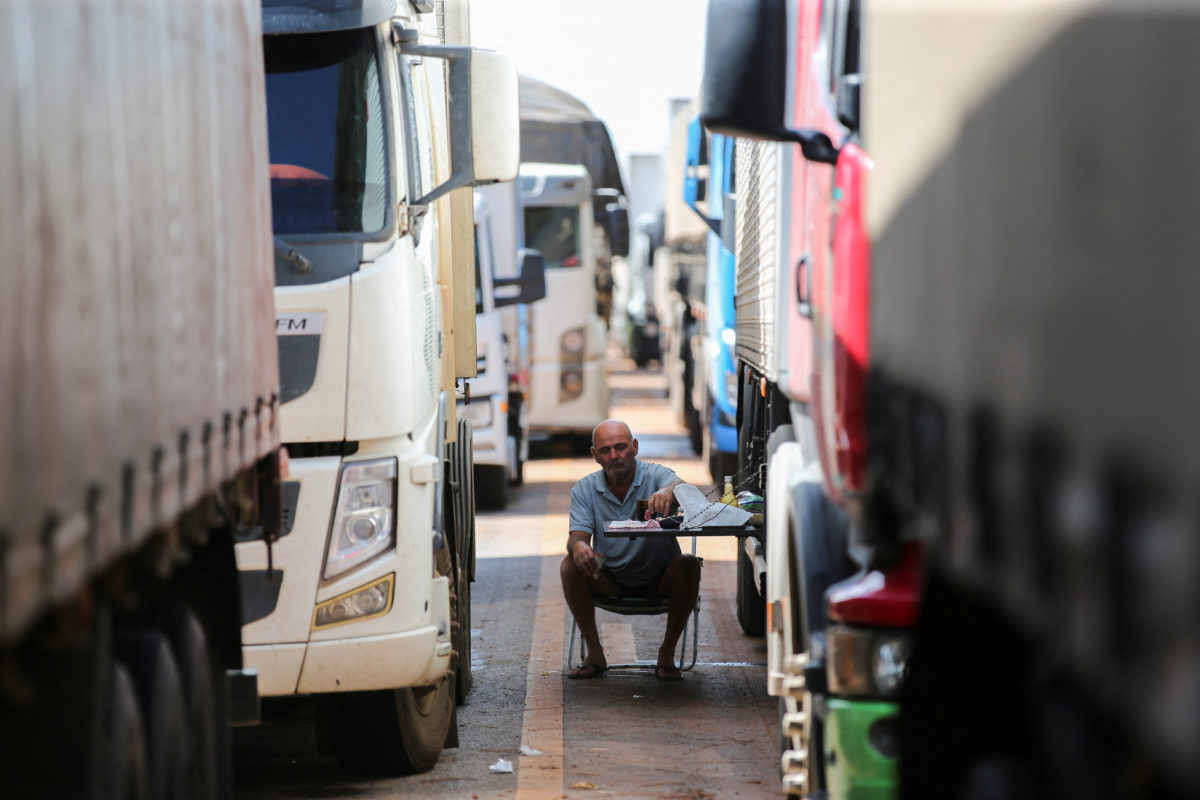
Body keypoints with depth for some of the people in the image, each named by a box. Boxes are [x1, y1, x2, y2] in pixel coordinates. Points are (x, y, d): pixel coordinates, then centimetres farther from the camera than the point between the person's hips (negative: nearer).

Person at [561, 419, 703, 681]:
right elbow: (577, 534, -12)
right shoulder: (584, 489, -2)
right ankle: (594, 653, -11)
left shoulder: (655, 475, -12)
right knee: (570, 566, -25)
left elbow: (680, 487, -35)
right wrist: (578, 546, -39)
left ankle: (667, 654, -15)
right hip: (609, 580, 2)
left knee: (688, 566, -31)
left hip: (659, 580, -2)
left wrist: (668, 492, -61)